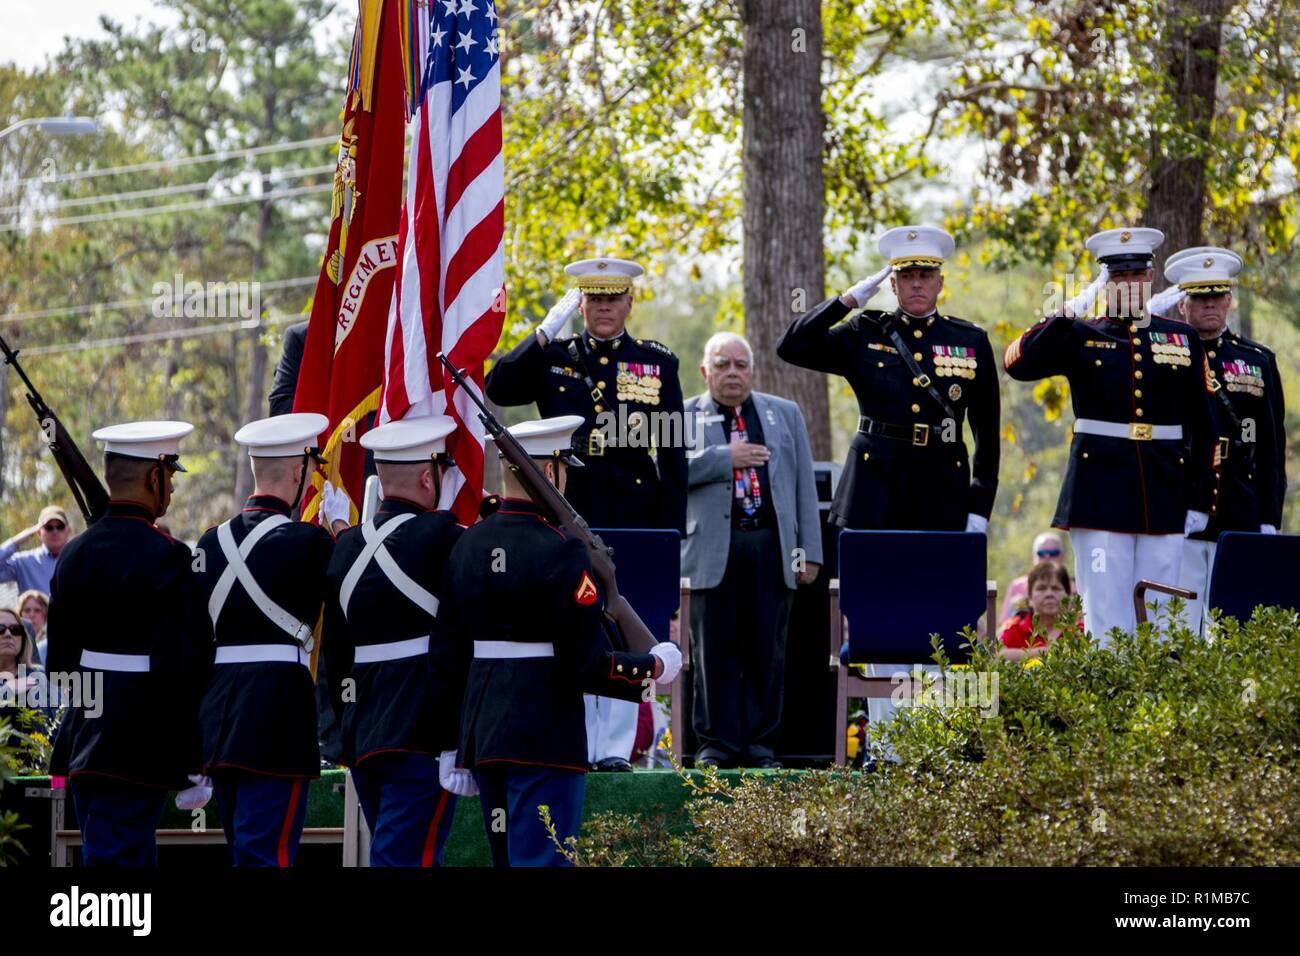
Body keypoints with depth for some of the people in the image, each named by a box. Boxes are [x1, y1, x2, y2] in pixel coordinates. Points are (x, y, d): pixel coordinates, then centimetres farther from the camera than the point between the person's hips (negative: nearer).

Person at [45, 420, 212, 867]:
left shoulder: (75, 553, 8)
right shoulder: (166, 557, -15)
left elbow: (58, 658, 13)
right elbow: (182, 666, -18)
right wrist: (191, 765, -14)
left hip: (83, 742, 8)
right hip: (139, 754, -8)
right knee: (116, 859, -6)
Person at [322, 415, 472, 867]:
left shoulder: (346, 547, 12)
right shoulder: (446, 541, -10)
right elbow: (456, 651, -14)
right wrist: (458, 746, -14)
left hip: (361, 738, 7)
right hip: (422, 738, -7)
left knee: (397, 854, 15)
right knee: (406, 858, -9)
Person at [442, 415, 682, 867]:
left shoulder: (467, 545, 7)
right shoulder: (559, 551, -15)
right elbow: (589, 663, -17)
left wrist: (458, 745, 18)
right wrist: (654, 668, 1)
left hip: (483, 732, 8)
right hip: (544, 737, -8)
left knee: (506, 855, 15)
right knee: (540, 859, -6)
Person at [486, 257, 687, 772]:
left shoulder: (657, 363, 7)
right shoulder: (552, 358, 9)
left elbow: (673, 451, 5)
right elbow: (497, 390, -8)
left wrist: (672, 526, 0)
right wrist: (546, 332, -11)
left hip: (633, 512, -1)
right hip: (568, 512, 1)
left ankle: (616, 747, 4)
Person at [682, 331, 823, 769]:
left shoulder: (785, 414, 17)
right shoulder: (685, 416, 9)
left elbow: (805, 486, 14)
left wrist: (809, 551, 6)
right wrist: (725, 458, -11)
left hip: (771, 547, 2)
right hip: (713, 549, -2)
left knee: (767, 651, 2)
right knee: (715, 651, -1)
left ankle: (761, 745, 8)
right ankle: (716, 744, 5)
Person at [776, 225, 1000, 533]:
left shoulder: (971, 343, 9)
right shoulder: (864, 334, 8)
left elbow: (987, 431, 9)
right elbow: (792, 347, -1)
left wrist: (979, 507, 3)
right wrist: (848, 300, -4)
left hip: (942, 495, 0)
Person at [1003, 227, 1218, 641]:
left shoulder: (1182, 340, 10)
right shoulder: (1080, 337, 5)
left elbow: (1202, 426, 10)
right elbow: (1018, 363, -12)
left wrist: (1200, 500, 5)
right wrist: (1070, 312, -15)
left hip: (1164, 497, 2)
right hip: (1101, 495, -2)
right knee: (1106, 620, -3)